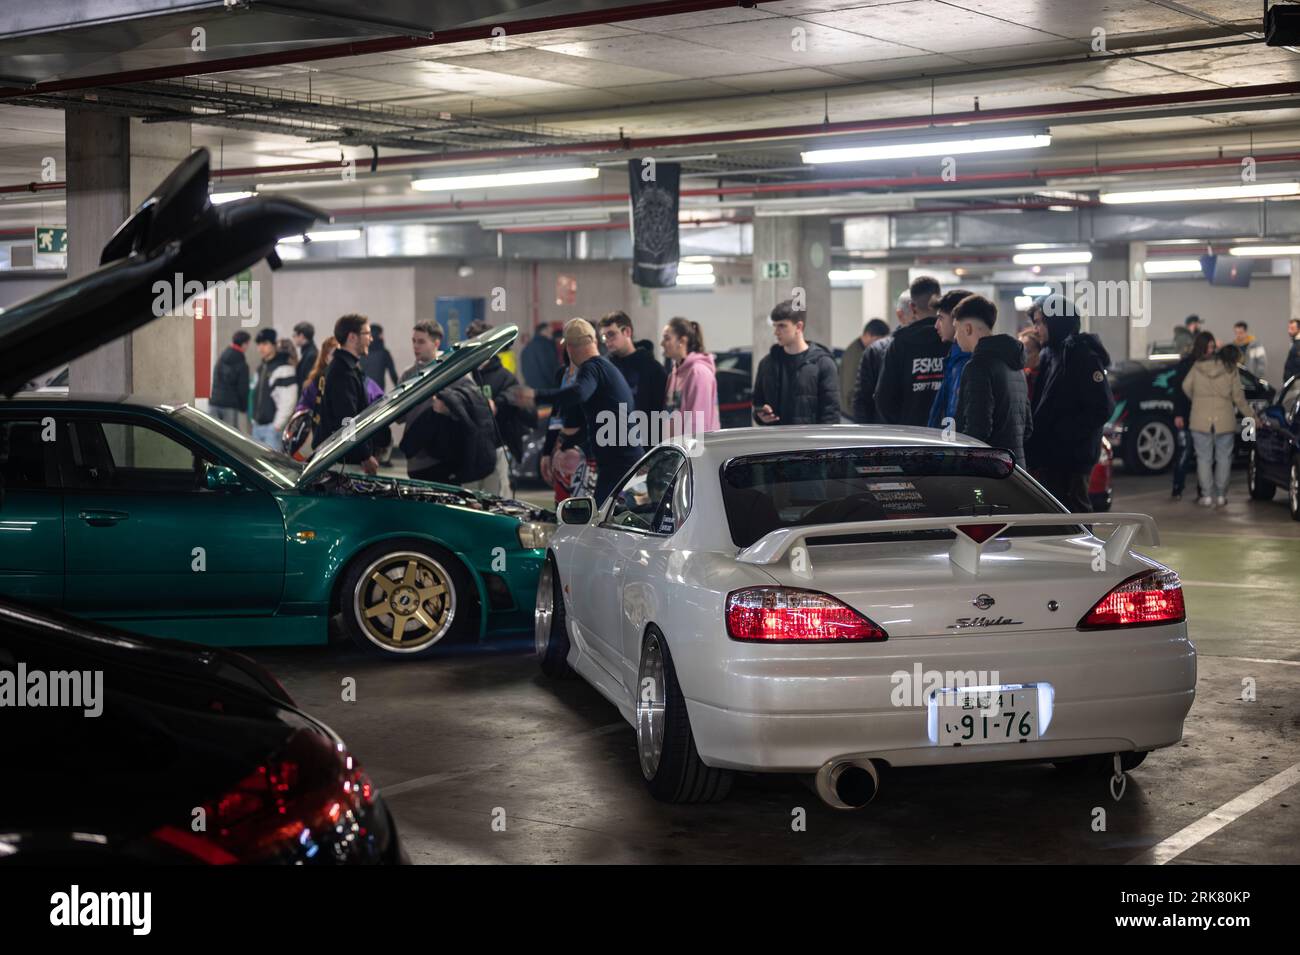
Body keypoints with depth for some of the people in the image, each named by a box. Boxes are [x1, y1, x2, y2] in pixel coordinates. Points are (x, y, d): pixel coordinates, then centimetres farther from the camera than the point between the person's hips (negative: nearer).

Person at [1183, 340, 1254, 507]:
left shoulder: (1198, 366, 3)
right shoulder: (1231, 371, -2)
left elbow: (1186, 386, 7)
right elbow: (1239, 398, 1)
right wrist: (1250, 416, 14)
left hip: (1200, 419, 1)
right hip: (1224, 421, -1)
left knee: (1204, 458, 7)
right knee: (1223, 458, 10)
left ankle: (1207, 495, 4)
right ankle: (1220, 496, 10)